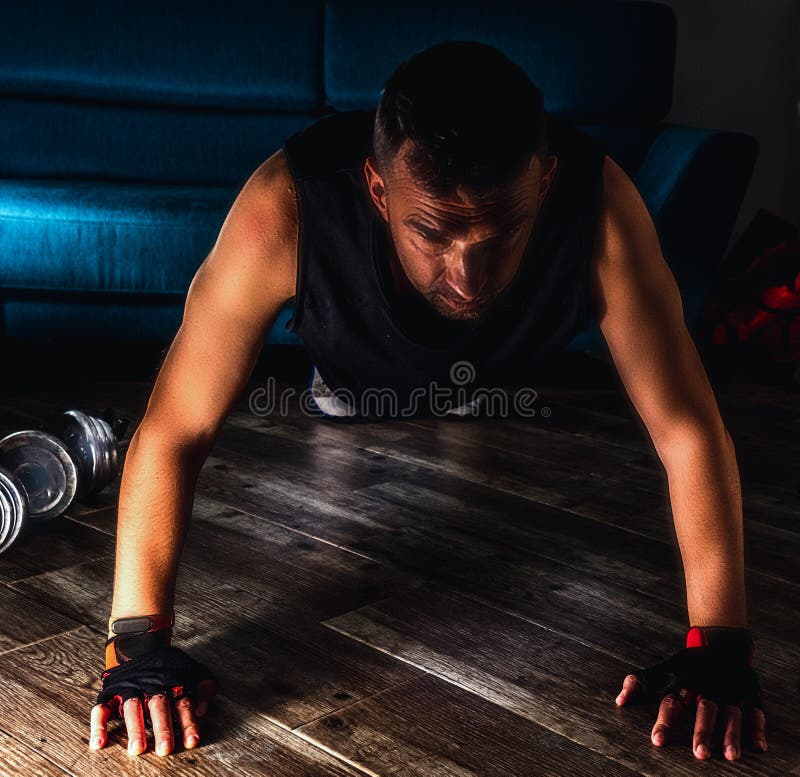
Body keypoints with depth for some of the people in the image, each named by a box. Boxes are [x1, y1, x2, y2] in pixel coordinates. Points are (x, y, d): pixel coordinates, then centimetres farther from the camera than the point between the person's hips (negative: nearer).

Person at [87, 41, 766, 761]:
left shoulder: (599, 203, -44)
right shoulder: (287, 209, -47)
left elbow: (689, 428, -37)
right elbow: (174, 430, -40)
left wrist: (720, 646, -39)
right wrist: (137, 642, -43)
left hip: (498, 382, 1)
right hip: (351, 385, 0)